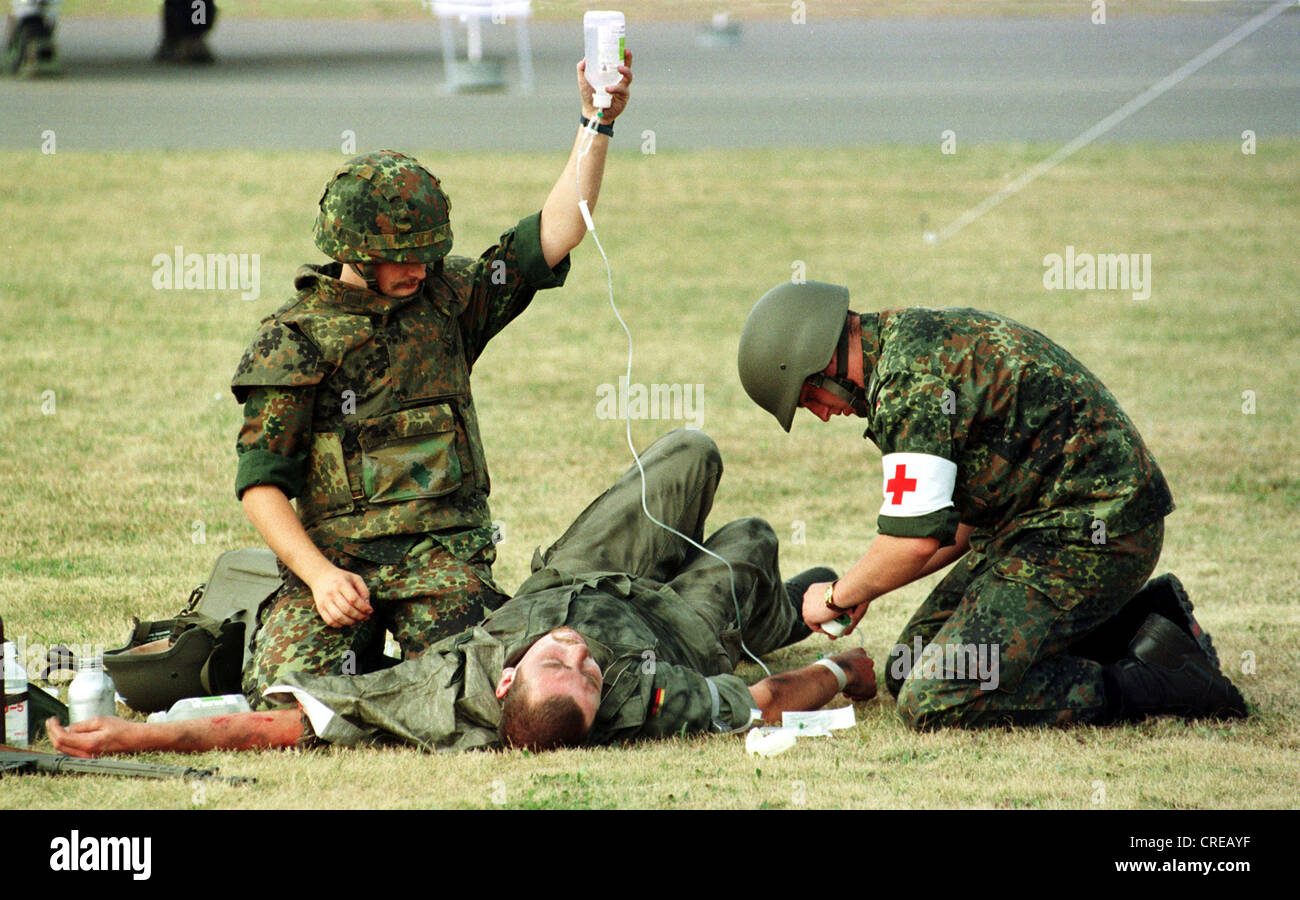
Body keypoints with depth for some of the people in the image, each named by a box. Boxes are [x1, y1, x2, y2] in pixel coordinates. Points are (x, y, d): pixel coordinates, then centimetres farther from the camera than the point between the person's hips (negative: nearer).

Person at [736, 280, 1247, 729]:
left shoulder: (910, 379, -18)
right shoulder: (925, 334, 15)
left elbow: (917, 539, -21)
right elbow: (964, 521, 23)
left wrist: (840, 597, -2)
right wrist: (863, 589, 18)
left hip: (1087, 537, -11)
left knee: (934, 702, -18)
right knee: (909, 671, 13)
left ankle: (1157, 681, -10)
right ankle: (1133, 626, 12)